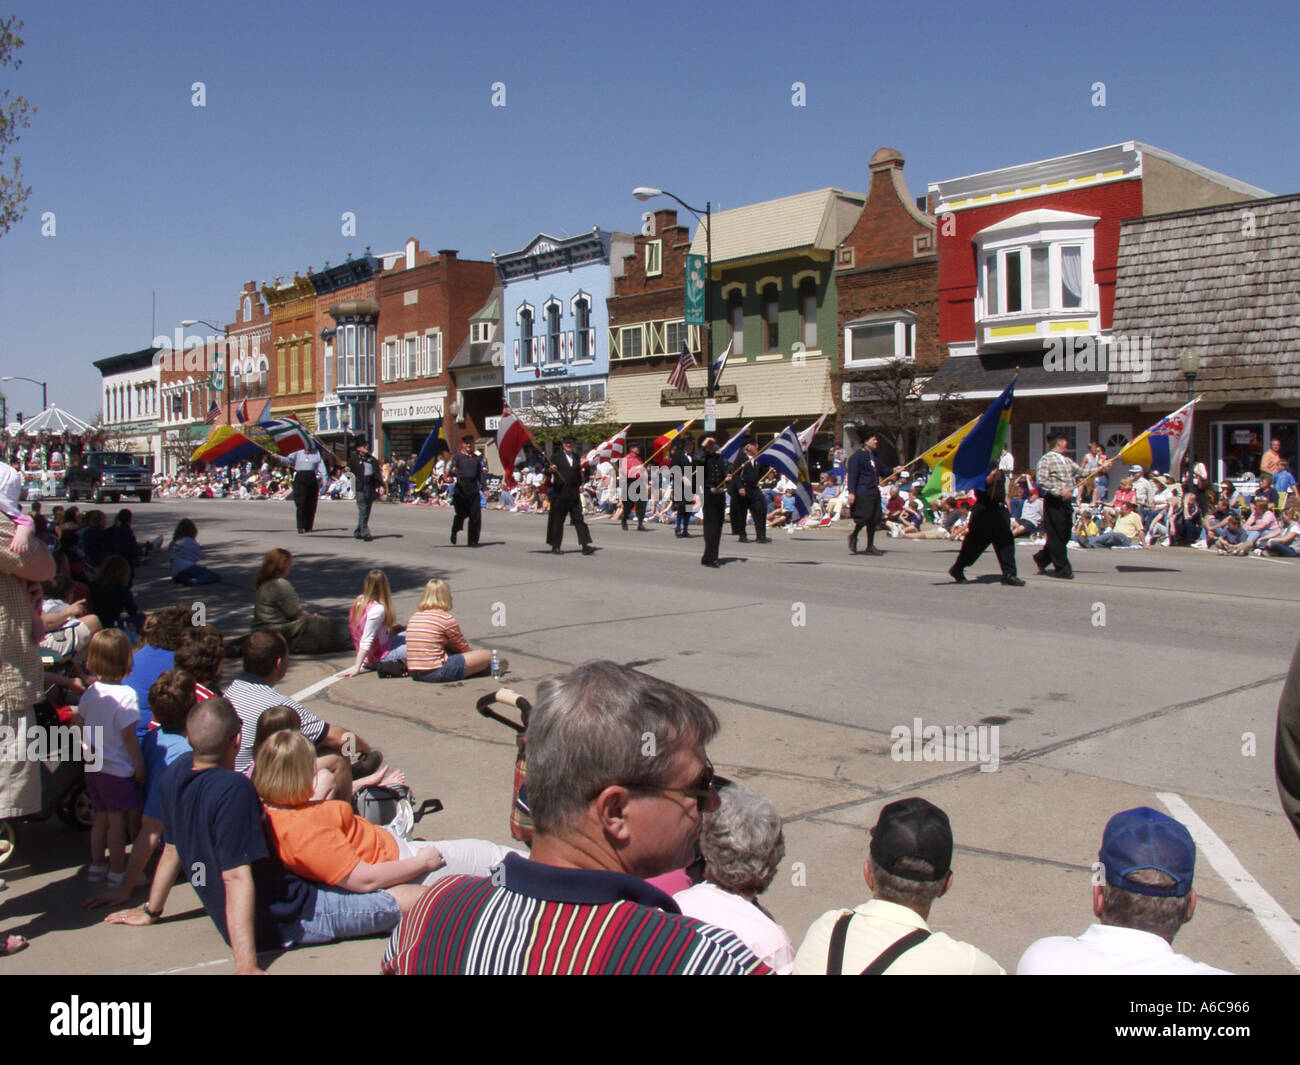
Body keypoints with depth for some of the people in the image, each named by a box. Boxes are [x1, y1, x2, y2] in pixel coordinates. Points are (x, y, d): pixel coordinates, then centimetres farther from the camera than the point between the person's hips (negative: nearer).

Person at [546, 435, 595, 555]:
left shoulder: (577, 457, 15)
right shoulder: (556, 457, 1)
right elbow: (550, 473, -5)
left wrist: (580, 485, 11)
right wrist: (551, 469, -28)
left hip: (574, 494, 3)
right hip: (559, 493, -3)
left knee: (579, 519, -3)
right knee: (557, 520, 3)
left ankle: (585, 546, -8)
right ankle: (555, 546, 12)